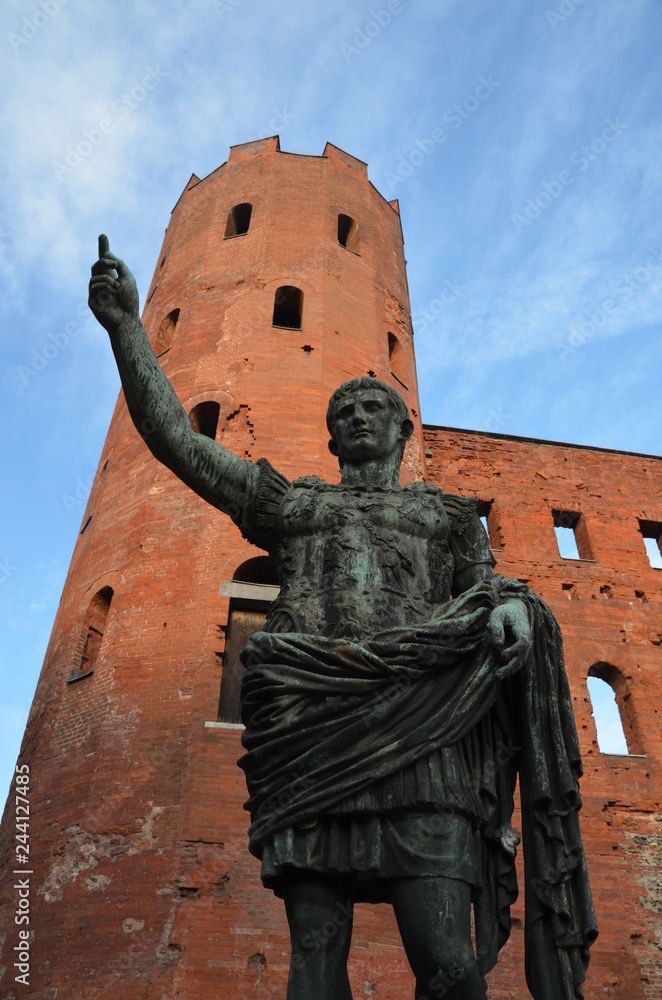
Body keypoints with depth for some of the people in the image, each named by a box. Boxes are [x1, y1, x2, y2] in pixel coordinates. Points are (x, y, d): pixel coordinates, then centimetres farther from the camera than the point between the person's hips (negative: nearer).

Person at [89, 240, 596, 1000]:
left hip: (414, 720, 0)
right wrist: (127, 328, 16)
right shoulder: (288, 500, 25)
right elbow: (174, 439, 20)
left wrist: (512, 607, -9)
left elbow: (486, 585, 17)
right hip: (308, 718, 1)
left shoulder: (446, 512, 27)